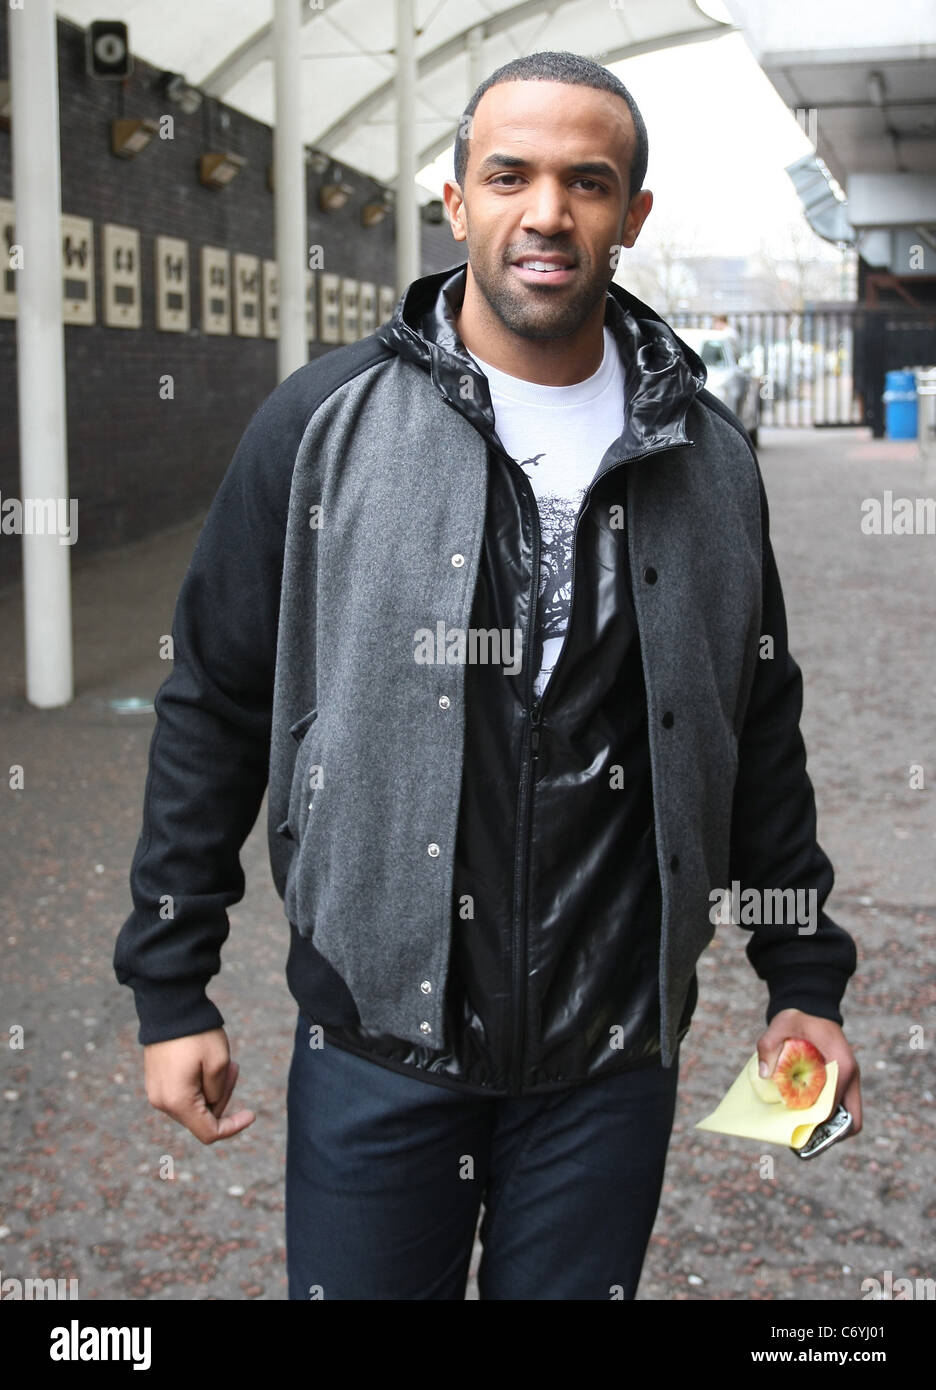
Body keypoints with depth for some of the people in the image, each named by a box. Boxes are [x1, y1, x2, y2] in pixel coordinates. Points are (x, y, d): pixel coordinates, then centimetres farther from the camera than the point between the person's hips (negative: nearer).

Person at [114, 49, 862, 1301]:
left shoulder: (708, 457, 3)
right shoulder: (323, 426, -5)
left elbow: (761, 735, 10)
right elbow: (213, 708, -1)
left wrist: (806, 977, 11)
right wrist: (170, 988, -2)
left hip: (615, 1057, 2)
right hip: (374, 1041, -1)